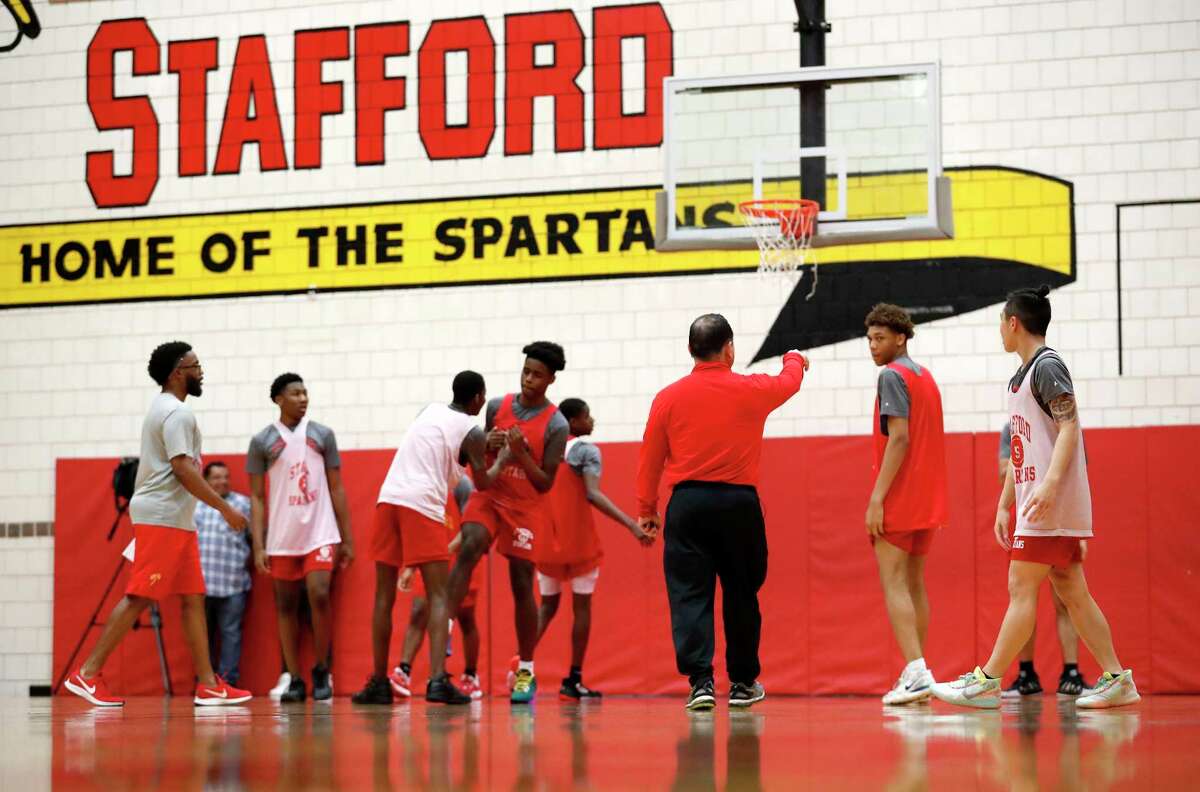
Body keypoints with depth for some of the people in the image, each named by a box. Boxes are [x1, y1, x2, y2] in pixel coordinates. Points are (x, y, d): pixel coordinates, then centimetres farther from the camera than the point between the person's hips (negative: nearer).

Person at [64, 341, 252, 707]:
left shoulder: (164, 408, 20)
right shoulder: (177, 412, -12)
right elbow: (183, 469, -21)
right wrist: (225, 508, -18)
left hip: (175, 519, 11)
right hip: (162, 516, -11)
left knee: (193, 598, 8)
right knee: (139, 597, -11)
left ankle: (208, 685, 7)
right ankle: (87, 674, -10)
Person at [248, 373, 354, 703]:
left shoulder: (322, 434, 5)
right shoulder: (262, 441, 3)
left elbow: (336, 489, 8)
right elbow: (256, 497, 3)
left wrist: (347, 539, 4)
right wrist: (258, 547, -5)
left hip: (320, 533, -1)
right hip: (282, 538, 1)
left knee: (319, 596, -14)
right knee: (286, 605, 4)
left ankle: (321, 671, 2)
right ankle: (295, 680, 11)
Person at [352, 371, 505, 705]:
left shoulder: (429, 410, 21)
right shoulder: (472, 432, 4)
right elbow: (483, 483, 11)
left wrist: (484, 449, 41)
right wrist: (503, 458, 29)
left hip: (388, 499, 5)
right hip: (423, 505, -5)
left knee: (384, 596, 11)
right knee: (438, 595, -2)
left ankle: (379, 682, 11)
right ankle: (438, 680, -17)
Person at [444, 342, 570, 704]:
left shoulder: (555, 425, -9)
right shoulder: (497, 406, 2)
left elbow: (546, 482, -9)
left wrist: (520, 453, -22)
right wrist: (488, 445, -8)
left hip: (526, 507, -2)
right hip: (489, 494, 2)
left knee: (522, 586, 1)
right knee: (469, 548, -27)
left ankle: (526, 671, 14)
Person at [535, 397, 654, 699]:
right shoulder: (586, 450, -10)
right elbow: (593, 494, -23)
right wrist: (632, 525, -29)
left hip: (546, 541, 5)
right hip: (579, 542, -5)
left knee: (547, 604, 16)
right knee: (581, 607, 6)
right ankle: (573, 680, 5)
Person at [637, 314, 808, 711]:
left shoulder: (668, 397, 1)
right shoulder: (750, 391, 0)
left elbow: (650, 458, 5)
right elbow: (790, 380, 23)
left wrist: (646, 508, 16)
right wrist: (794, 359, 46)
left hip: (687, 503, 0)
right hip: (739, 502, 0)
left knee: (689, 594, 0)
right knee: (741, 594, 13)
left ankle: (700, 681, -13)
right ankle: (742, 683, 22)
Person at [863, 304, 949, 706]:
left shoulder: (892, 376, -11)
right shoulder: (926, 377, 17)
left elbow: (899, 438, -19)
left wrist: (877, 498, -20)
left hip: (898, 500, -9)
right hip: (926, 502, 9)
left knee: (893, 584, -9)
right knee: (914, 584, 12)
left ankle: (916, 672, -20)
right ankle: (916, 677, 13)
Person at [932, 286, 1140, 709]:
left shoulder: (1047, 366, -10)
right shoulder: (1021, 376, 20)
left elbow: (1070, 427, -20)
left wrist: (1050, 483, -32)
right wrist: (1004, 505, 22)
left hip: (1051, 504, -10)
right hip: (1036, 506, 10)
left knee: (1021, 588, -9)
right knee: (1072, 593, 8)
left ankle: (986, 682, -10)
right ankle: (1116, 679, 9)